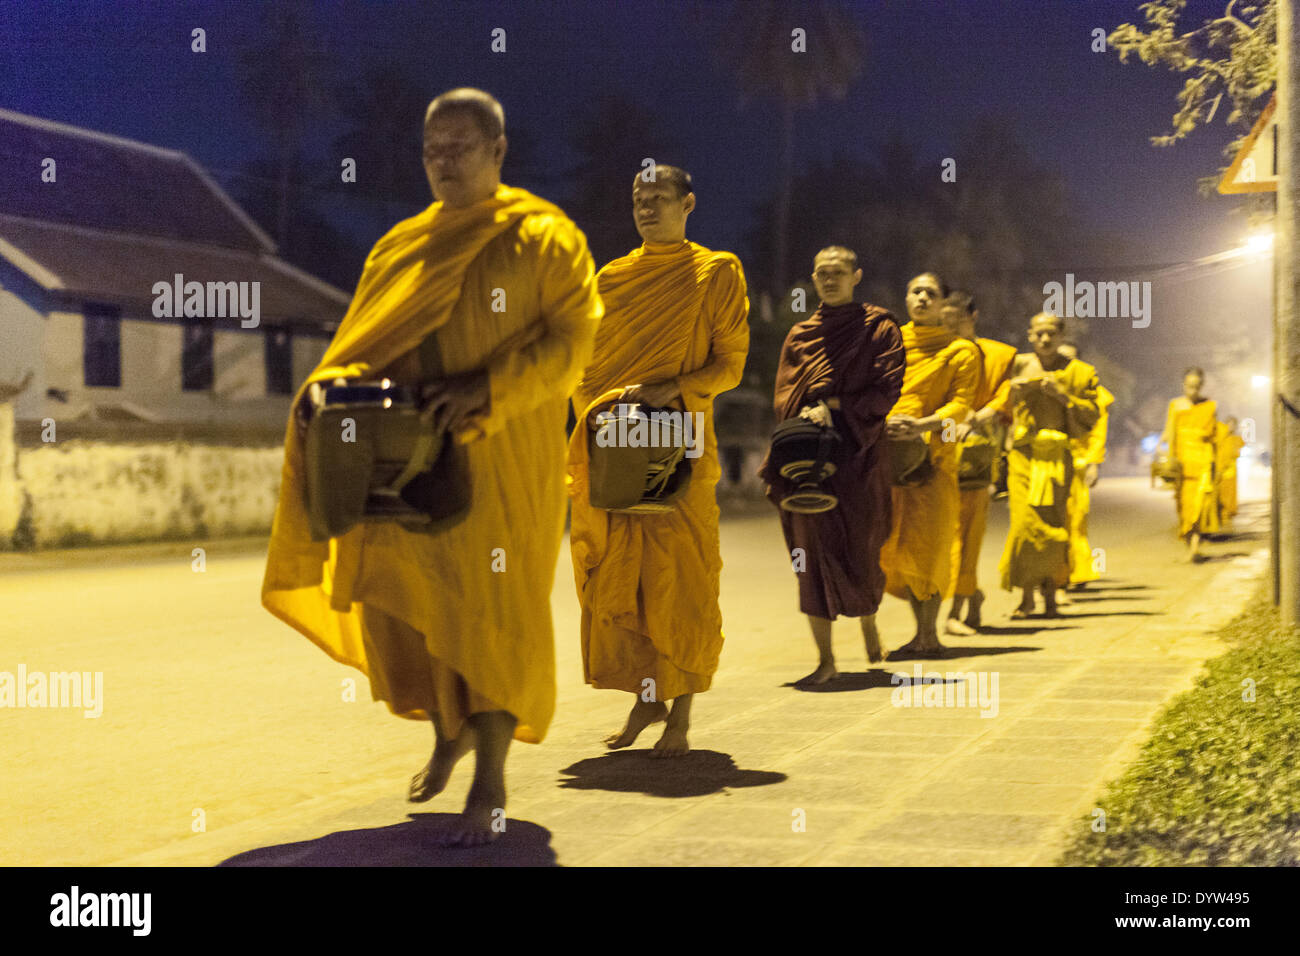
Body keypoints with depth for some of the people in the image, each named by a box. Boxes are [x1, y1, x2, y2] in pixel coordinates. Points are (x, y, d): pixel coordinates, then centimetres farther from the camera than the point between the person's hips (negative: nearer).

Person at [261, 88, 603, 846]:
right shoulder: (403, 245, 14)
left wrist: (486, 389, -20)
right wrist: (333, 385, -8)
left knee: (489, 606, -5)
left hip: (501, 458, -5)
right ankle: (450, 728, 30)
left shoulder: (543, 237, -1)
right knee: (399, 598, 6)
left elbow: (570, 338, -8)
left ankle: (492, 779, 3)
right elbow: (365, 341, 14)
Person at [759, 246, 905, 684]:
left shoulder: (879, 328, 5)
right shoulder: (800, 334, 15)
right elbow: (784, 396, 9)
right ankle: (825, 658, -3)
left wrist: (832, 406, -12)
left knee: (859, 550, -1)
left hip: (859, 453, -2)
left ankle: (868, 621, 31)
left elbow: (886, 390, -4)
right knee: (816, 550, -5)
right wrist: (810, 415, -12)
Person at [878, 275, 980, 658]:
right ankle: (924, 634, 13)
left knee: (925, 544, -9)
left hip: (932, 454, -3)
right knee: (899, 546, 3)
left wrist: (921, 425, -21)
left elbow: (960, 404, -3)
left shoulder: (960, 350, 8)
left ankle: (928, 636, -3)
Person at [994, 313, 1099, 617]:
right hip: (1023, 453, 0)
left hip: (1059, 456, 0)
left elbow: (1091, 416, 4)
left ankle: (1050, 592, 11)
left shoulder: (1078, 372, 8)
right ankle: (1026, 595, 1)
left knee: (1053, 522, -6)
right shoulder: (1018, 365, 10)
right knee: (1025, 522, -10)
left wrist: (1062, 395, -8)